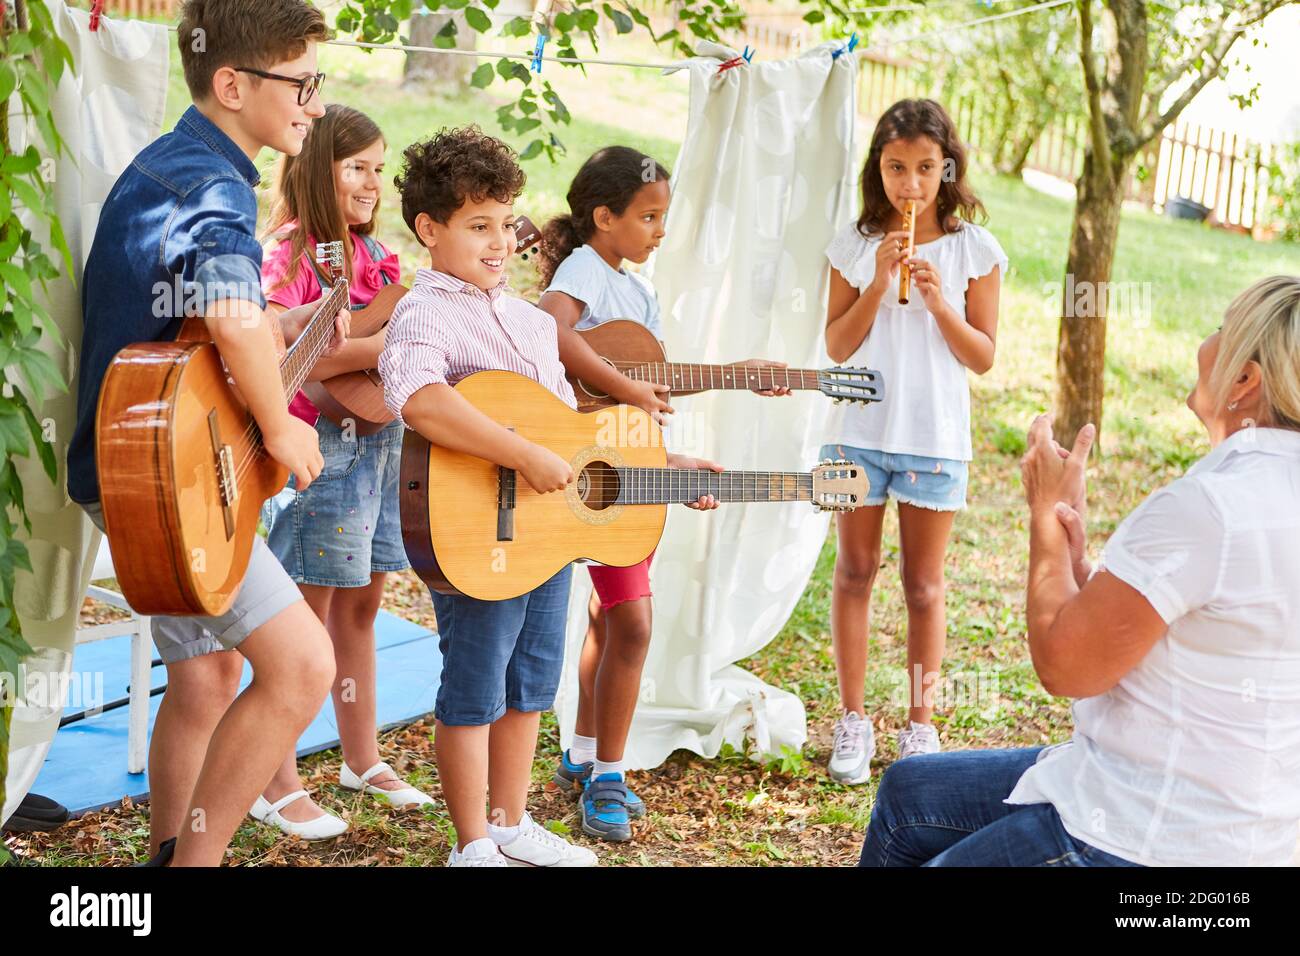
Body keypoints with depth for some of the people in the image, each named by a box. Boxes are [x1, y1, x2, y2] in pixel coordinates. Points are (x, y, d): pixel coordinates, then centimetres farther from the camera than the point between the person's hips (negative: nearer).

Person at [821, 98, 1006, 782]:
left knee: (923, 583, 7)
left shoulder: (974, 250, -1)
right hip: (862, 430, 1)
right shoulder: (855, 244, 2)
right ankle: (853, 720, 18)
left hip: (936, 437, -1)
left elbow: (982, 357, -2)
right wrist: (878, 284, -13)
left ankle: (920, 724, 18)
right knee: (855, 572, 7)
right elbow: (837, 346, -1)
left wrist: (938, 302, -16)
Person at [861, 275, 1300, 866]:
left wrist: (1046, 513, -8)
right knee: (905, 793, 21)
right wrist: (1074, 559, 0)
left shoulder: (1210, 505, -27)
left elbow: (1063, 664, -18)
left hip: (1148, 843, -10)